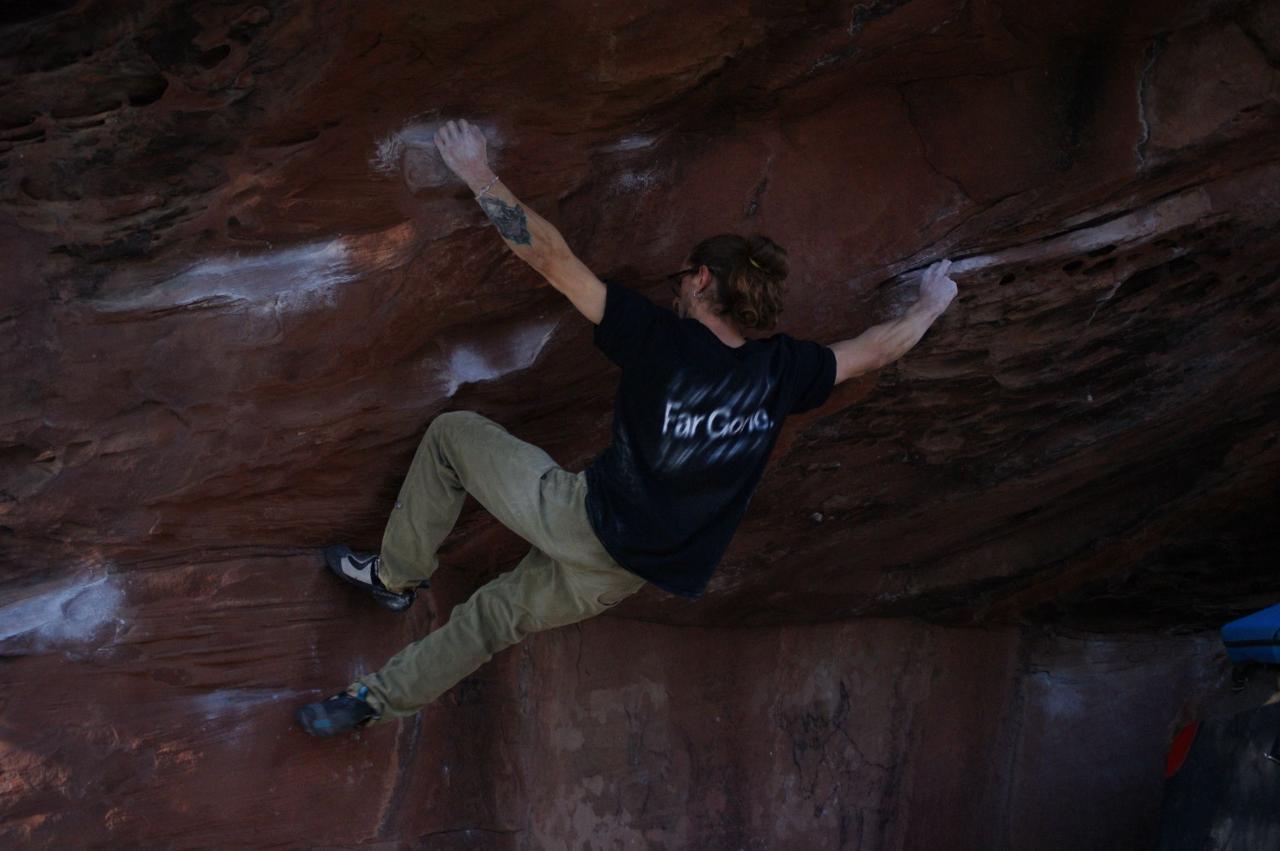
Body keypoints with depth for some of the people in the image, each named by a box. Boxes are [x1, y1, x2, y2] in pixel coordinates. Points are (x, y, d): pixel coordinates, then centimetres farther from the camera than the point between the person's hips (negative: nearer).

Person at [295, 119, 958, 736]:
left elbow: (552, 259, -18)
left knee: (451, 434, 13)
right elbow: (877, 348, 13)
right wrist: (931, 305, 32)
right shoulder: (780, 370, -4)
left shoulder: (661, 338, -17)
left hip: (583, 523, -6)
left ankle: (395, 576, 23)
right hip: (624, 577, 6)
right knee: (497, 615, 26)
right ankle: (377, 699, 36)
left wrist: (479, 176, -9)